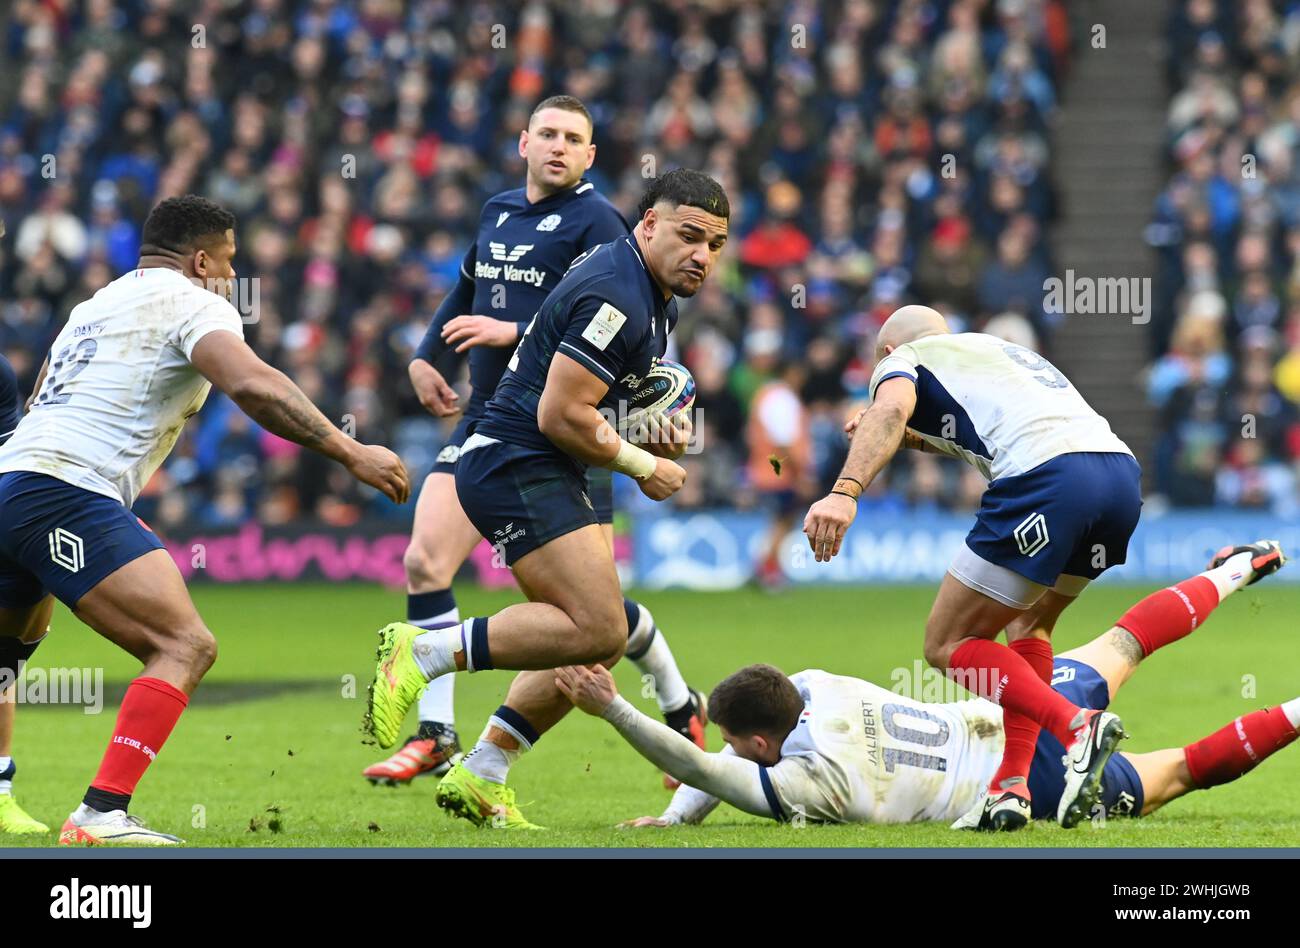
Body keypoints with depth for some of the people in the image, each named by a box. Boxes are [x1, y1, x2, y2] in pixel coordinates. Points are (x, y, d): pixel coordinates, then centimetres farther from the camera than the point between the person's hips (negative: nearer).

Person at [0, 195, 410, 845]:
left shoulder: (98, 304, 27)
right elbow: (251, 386, -17)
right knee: (185, 647, -15)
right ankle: (101, 814, -28)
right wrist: (351, 453, -16)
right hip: (70, 498, -9)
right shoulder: (194, 303, 2)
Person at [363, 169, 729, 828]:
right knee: (595, 629, -22)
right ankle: (423, 652, -17)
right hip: (518, 469, -11)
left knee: (598, 640, 9)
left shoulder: (653, 295, 14)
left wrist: (657, 420, 13)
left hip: (545, 477, 11)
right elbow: (560, 415, -23)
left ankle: (480, 777, 12)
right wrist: (643, 465, -10)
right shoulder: (616, 297, -19)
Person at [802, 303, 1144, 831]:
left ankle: (1078, 726, -14)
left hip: (1048, 481, -7)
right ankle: (1012, 788, 16)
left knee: (948, 644, 5)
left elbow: (892, 409, -7)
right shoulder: (997, 350, 37)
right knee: (1028, 623, 28)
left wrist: (844, 492, -21)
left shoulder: (901, 358, 17)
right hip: (1123, 471, 7)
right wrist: (918, 438, 60)